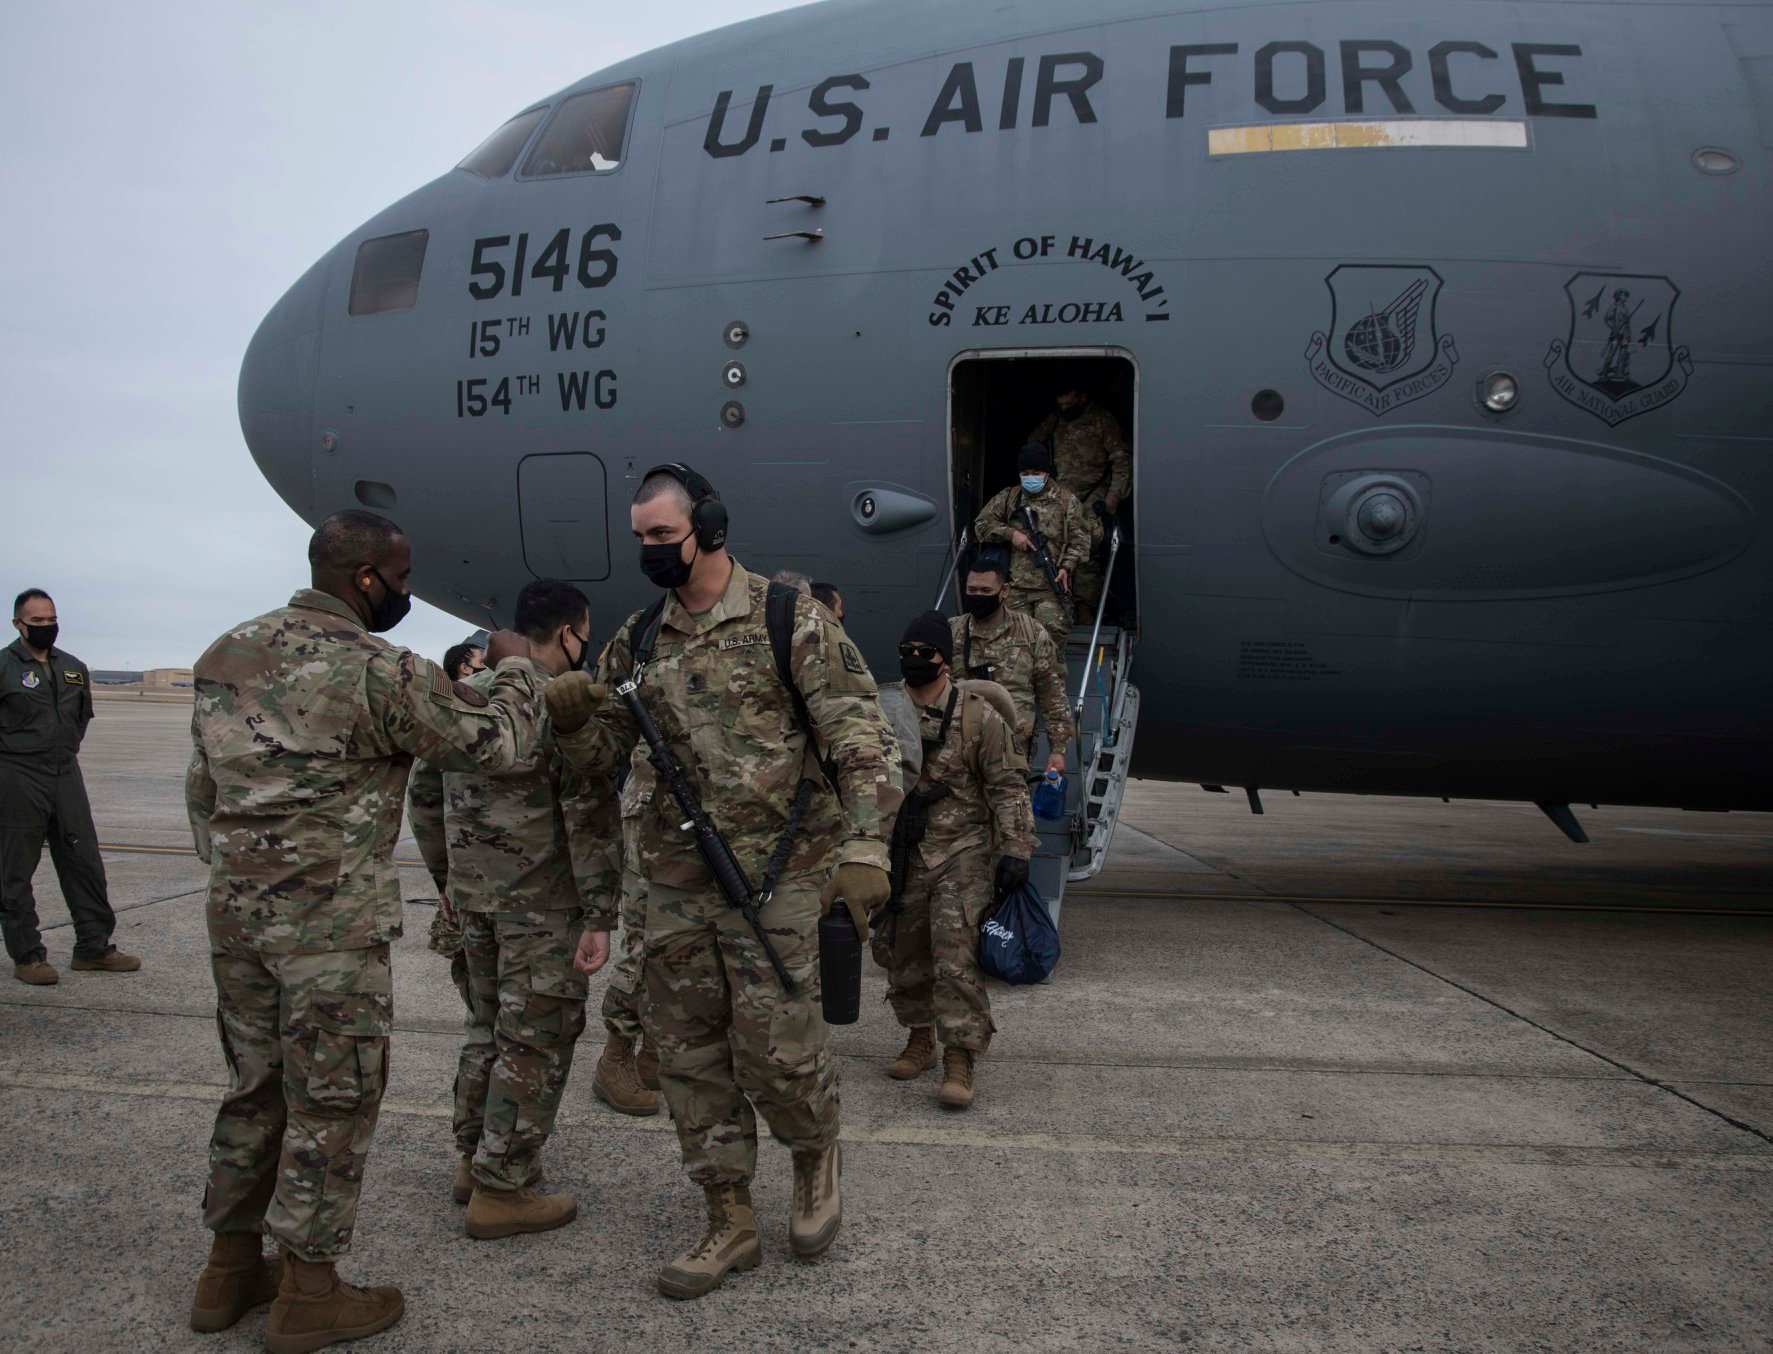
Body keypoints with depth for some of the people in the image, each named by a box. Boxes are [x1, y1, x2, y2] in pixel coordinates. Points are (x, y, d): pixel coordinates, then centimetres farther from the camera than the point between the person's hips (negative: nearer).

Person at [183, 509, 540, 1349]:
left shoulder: (225, 654, 9)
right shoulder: (378, 670, -15)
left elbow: (201, 787, 15)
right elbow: (496, 744, -7)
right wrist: (513, 667, 10)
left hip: (234, 907, 8)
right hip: (330, 919, -8)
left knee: (256, 1087, 19)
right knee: (331, 1100, 5)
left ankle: (230, 1270, 30)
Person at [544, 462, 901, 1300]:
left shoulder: (787, 621, -5)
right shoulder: (640, 640, 11)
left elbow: (860, 738, -9)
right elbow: (602, 750, 17)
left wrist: (865, 846, -19)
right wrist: (570, 715, -7)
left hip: (772, 877, -5)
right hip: (671, 884, 6)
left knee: (775, 1043, -4)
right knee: (690, 1054, 9)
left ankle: (817, 1159, 28)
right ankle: (730, 1221, 23)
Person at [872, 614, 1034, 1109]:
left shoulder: (978, 716, -6)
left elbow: (1008, 788, -6)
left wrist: (1015, 851, -13)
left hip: (960, 854, -5)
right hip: (899, 855, 5)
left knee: (955, 957, -12)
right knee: (899, 951, 12)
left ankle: (960, 1061, -5)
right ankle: (921, 1039, 30)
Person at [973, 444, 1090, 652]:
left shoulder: (1066, 500, 6)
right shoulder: (1008, 498, 14)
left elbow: (1080, 538, 3)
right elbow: (981, 524, 11)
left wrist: (1067, 567, -11)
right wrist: (1010, 533, -4)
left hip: (1051, 583, -3)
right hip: (1015, 584, 3)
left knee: (1054, 630, -15)